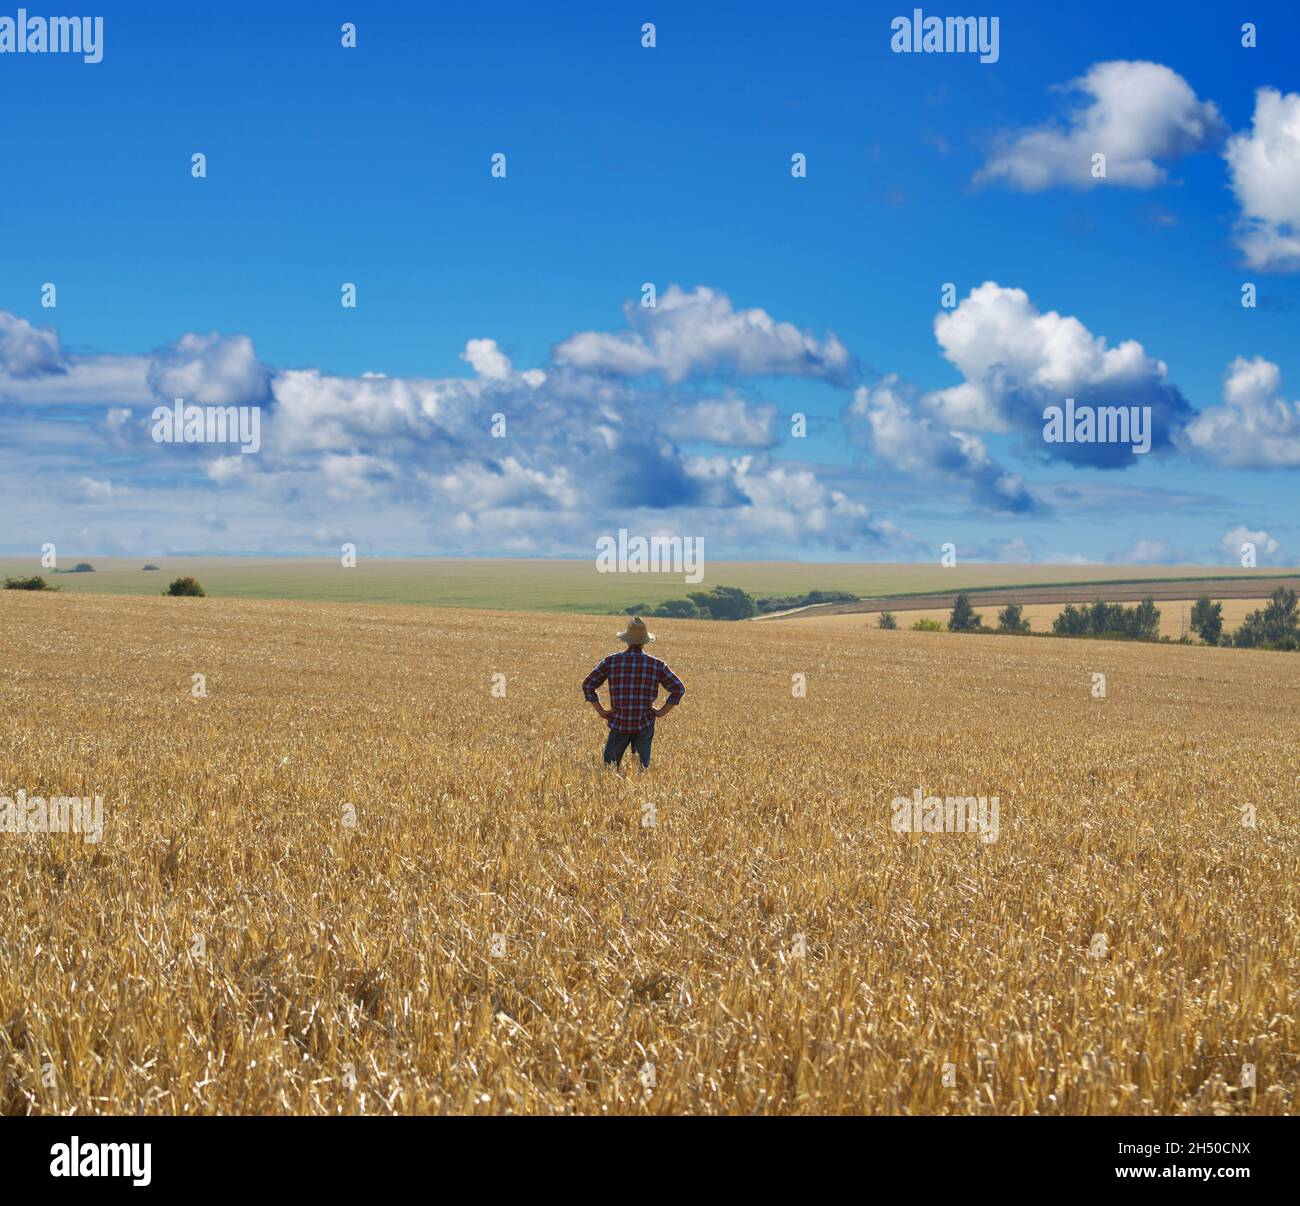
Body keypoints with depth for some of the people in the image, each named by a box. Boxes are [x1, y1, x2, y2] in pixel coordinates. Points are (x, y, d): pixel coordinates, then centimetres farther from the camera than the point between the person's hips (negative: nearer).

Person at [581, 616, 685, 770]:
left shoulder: (612, 661, -2)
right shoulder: (656, 664, -1)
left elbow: (588, 685, -3)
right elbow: (679, 689, -2)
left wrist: (601, 711, 1)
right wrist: (661, 712, 3)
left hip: (619, 723, -1)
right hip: (645, 725, 1)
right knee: (643, 767, 9)